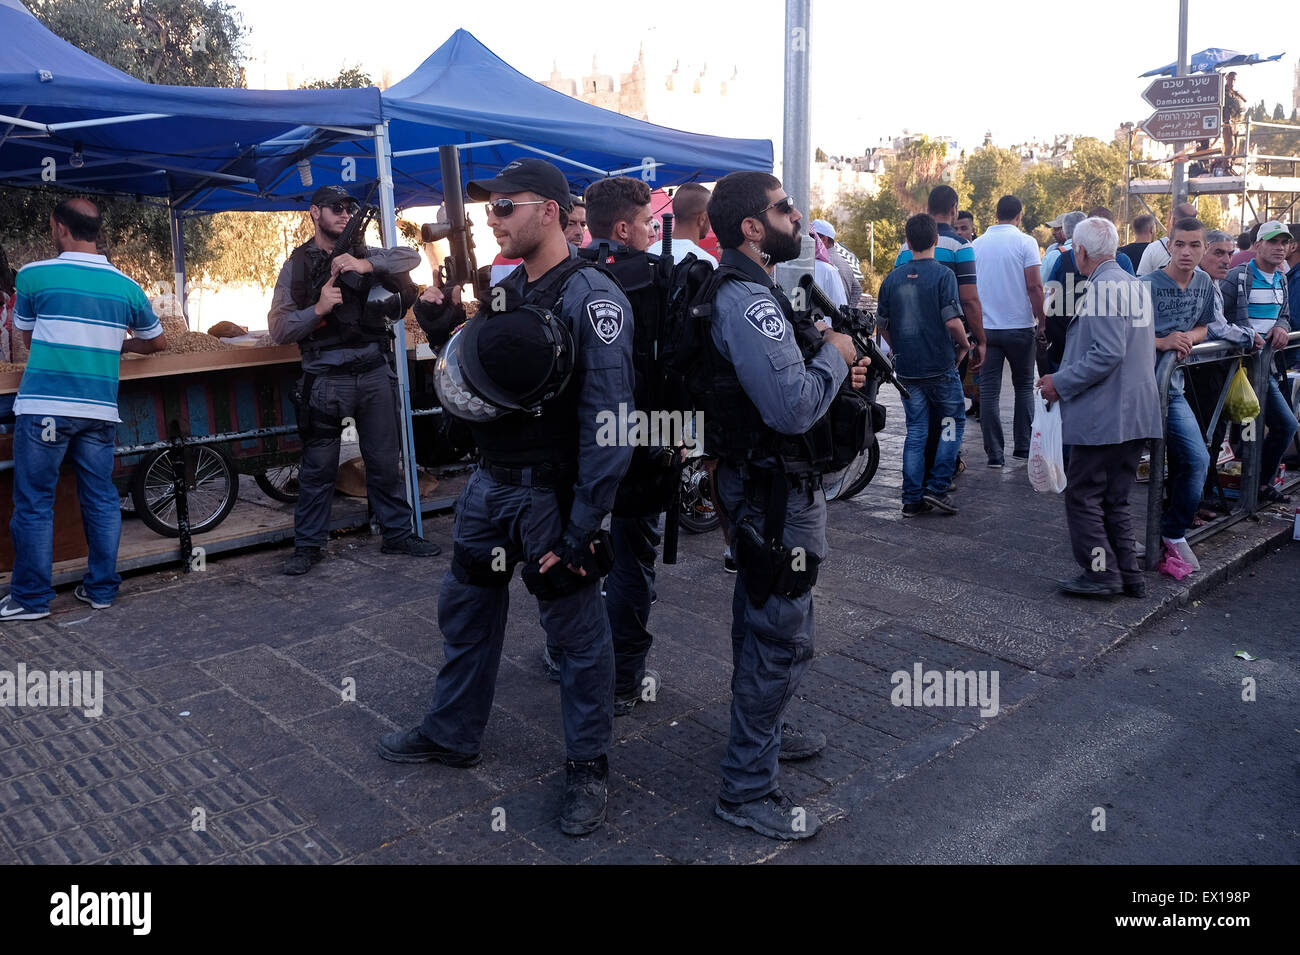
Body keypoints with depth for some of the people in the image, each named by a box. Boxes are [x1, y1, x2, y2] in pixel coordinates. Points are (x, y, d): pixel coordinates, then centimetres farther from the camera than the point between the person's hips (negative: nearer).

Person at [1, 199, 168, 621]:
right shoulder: (126, 286, 7)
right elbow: (157, 341, 20)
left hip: (43, 408, -3)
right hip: (100, 410, 3)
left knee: (34, 504, 5)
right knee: (102, 500, 11)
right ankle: (102, 588, 18)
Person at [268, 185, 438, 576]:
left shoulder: (365, 254, 11)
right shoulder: (296, 266, 3)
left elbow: (411, 257, -5)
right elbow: (279, 328, -3)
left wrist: (367, 264, -17)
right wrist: (318, 309, -17)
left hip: (375, 373, 3)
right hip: (326, 379, -2)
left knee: (387, 461, 11)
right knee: (318, 468, 5)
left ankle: (398, 533, 24)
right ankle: (308, 545, 17)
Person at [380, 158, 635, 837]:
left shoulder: (592, 298, -16)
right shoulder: (506, 289, 9)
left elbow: (608, 423, -22)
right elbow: (475, 387, 13)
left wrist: (580, 530, -22)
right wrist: (447, 333, -4)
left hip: (553, 495, -8)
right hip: (491, 485, 8)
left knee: (577, 634, 5)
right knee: (465, 611, 19)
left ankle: (588, 767, 24)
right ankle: (452, 734, 39)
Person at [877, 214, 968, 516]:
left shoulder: (892, 278, 5)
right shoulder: (943, 275, -10)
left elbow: (882, 325, 10)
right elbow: (952, 321, -17)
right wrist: (963, 345, 2)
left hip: (907, 369, 4)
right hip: (940, 366, -4)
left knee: (916, 430, 11)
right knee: (953, 422, 12)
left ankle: (912, 499, 10)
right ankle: (937, 487, 4)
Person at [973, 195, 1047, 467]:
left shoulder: (977, 244, 5)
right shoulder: (1025, 242, -6)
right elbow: (1034, 286, -12)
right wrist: (1042, 322, -4)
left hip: (985, 328, 2)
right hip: (1020, 326, -2)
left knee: (988, 390, 4)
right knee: (1024, 386, 13)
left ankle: (994, 452, 4)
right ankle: (1022, 447, 12)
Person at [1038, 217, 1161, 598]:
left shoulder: (1104, 287, -15)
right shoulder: (1133, 284, 16)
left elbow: (1107, 354, -24)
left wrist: (1061, 383, -14)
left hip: (1104, 415, -10)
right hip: (1136, 413, 10)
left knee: (1082, 496, 0)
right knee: (1115, 498, 15)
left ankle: (1102, 573, 4)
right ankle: (1128, 574, 19)